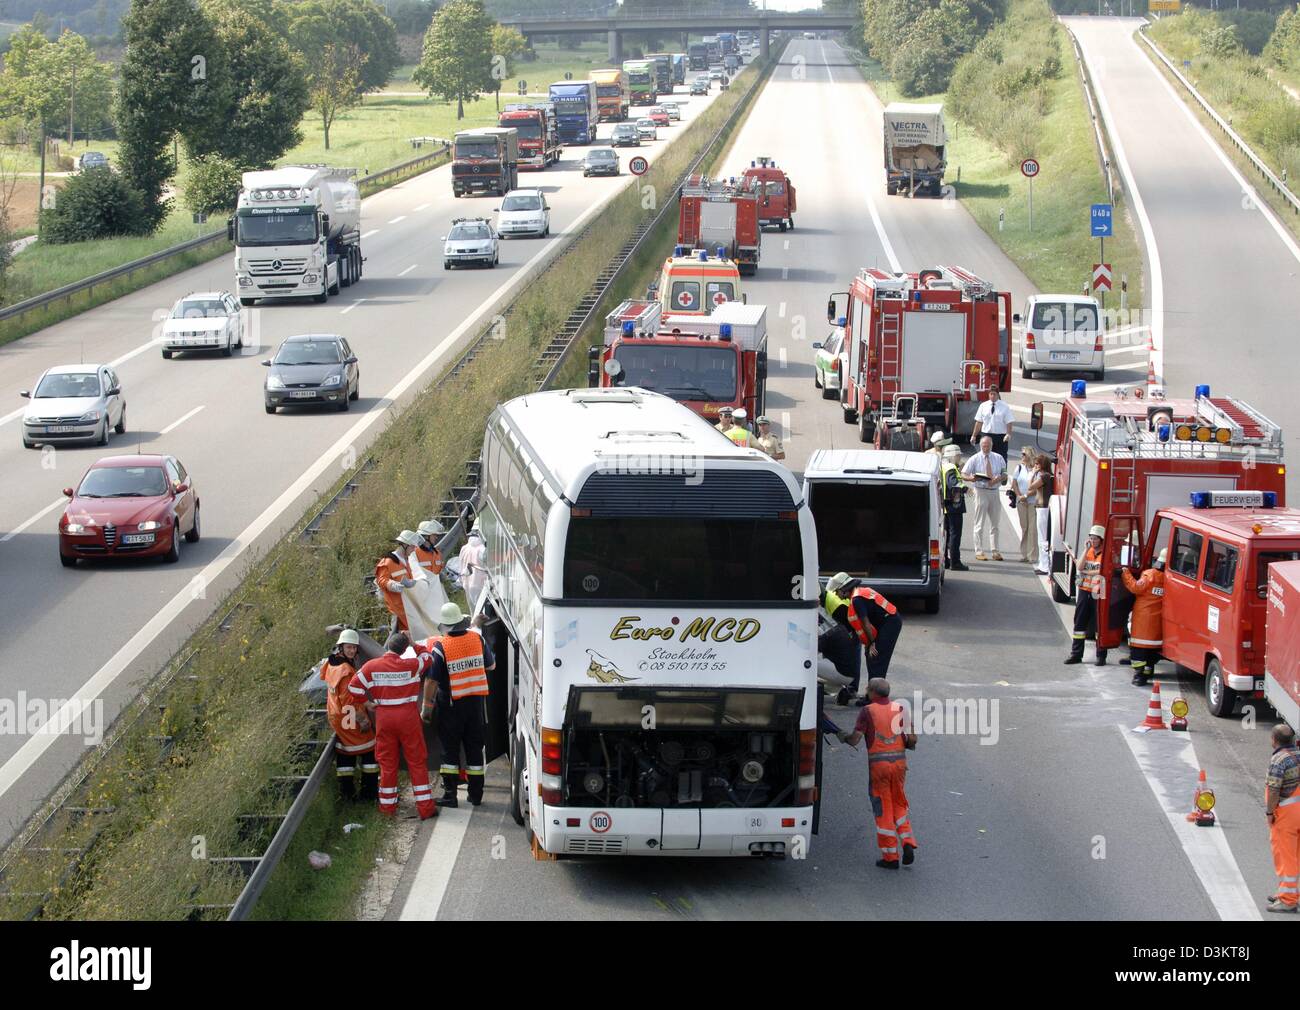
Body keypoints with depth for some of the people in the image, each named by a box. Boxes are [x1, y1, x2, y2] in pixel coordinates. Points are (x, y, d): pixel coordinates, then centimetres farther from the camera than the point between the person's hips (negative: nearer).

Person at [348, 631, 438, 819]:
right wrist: (413, 642, 12)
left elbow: (354, 687, 0)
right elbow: (428, 658, 9)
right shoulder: (410, 665, -10)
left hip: (383, 717, 2)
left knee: (387, 763, 11)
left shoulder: (371, 667, -5)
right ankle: (426, 808, 4)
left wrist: (368, 702, 12)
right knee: (417, 762, 4)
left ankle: (387, 807, 16)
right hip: (409, 716, -2)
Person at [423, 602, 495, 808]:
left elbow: (432, 680, -13)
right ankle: (476, 793, 16)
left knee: (450, 747, 6)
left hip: (452, 704, -3)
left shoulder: (441, 646, -15)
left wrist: (427, 707, -5)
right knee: (474, 746, 12)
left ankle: (450, 794, 3)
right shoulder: (477, 639, -3)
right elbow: (491, 666, 10)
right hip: (476, 700, 3)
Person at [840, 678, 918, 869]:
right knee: (899, 803, 20)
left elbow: (855, 740, -10)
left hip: (878, 763, -3)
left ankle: (890, 857, 7)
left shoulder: (868, 711, -6)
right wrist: (908, 744, 22)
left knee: (883, 810, 5)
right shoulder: (900, 709, 4)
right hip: (899, 761, 3)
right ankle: (908, 843, 2)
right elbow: (912, 739, 0)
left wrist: (845, 737, 11)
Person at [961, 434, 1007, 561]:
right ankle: (979, 551, 1)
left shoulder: (998, 458, 8)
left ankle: (995, 551, 14)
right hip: (981, 491, -3)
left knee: (994, 523, 9)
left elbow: (1005, 475, 11)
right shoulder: (975, 459, -1)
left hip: (994, 491, 3)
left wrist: (1000, 478, -12)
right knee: (980, 523, -3)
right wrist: (971, 477, -24)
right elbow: (963, 474, -2)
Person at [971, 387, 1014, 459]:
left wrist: (1008, 434, -19)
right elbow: (979, 422, 9)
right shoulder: (983, 406, 7)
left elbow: (1009, 422, -5)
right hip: (986, 436, 2)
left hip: (1000, 437, -2)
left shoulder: (1004, 407, 0)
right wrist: (974, 435, 8)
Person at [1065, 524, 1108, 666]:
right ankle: (1076, 654, 12)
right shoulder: (1088, 552, 12)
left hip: (1098, 592, -5)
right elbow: (1080, 567, -2)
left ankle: (1101, 656, 2)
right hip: (1084, 590, 5)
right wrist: (1086, 550, -6)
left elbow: (1103, 571, -15)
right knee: (1079, 622, 6)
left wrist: (1086, 572, -6)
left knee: (1099, 624, -2)